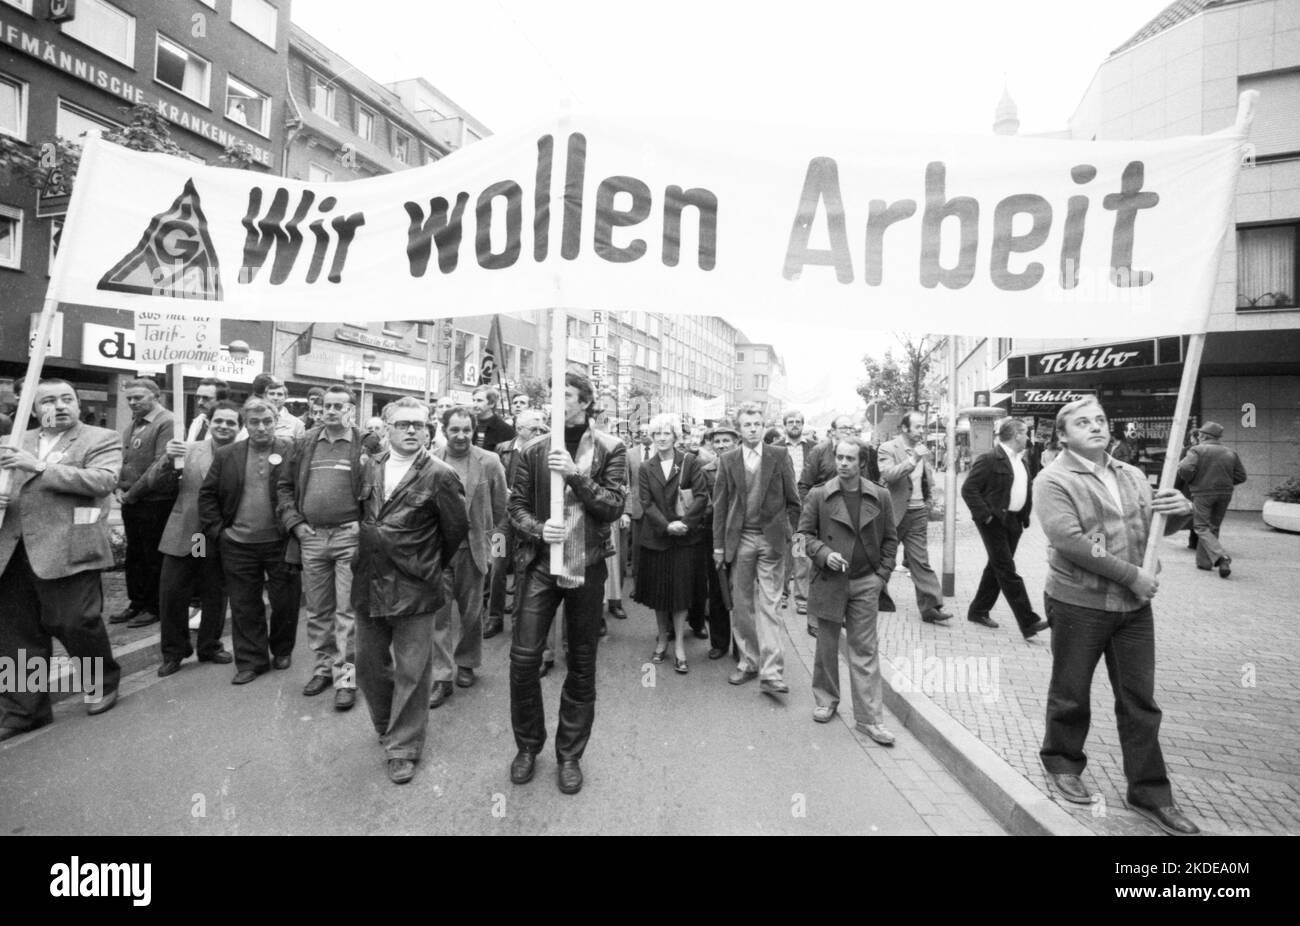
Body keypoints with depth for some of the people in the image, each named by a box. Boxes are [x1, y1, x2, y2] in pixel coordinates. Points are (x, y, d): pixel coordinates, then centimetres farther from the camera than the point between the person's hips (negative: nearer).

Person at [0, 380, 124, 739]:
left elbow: (102, 480, -17)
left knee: (75, 623, 0)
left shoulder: (101, 439, -1)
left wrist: (40, 467, -19)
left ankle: (102, 683, 26)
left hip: (67, 551, -6)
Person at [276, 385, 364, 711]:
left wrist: (363, 525, -14)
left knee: (346, 610, 0)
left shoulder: (364, 445, -4)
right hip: (310, 537, 4)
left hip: (349, 537, -4)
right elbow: (284, 486, 14)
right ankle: (323, 666, 31)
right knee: (317, 609, 15)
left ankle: (346, 676, 10)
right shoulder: (304, 444, 10)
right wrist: (294, 523, 3)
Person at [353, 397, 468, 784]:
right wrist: (369, 550, 13)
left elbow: (457, 529, -4)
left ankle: (403, 748, 22)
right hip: (368, 586, 5)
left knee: (411, 672, 4)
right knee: (369, 664, 18)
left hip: (413, 589, -5)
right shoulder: (369, 468, 5)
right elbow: (360, 516, 18)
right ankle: (386, 730, 41)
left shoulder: (439, 475, -10)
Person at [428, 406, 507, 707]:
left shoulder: (489, 461, -4)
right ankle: (441, 678, 13)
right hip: (436, 547, 0)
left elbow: (500, 506, 4)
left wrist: (497, 535, 4)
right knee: (438, 612, 1)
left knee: (471, 612, 13)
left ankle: (466, 663, 35)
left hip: (472, 547, 0)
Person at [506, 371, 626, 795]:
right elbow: (516, 505, 5)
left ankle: (570, 754, 28)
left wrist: (575, 474, -21)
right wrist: (538, 529, -15)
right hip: (540, 564, 1)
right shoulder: (536, 450, 3)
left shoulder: (610, 449, -2)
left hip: (586, 567, -1)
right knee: (523, 657, 2)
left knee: (582, 664, 9)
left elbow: (613, 507, -10)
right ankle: (528, 745, 27)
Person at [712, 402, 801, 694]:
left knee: (767, 604, -4)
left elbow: (793, 500, 6)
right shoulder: (727, 460, 5)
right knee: (741, 604, 8)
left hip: (771, 538, -2)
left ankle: (771, 673, 0)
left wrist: (787, 533, 1)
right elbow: (720, 504, 6)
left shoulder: (780, 456, 2)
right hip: (739, 539, 2)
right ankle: (748, 662, 22)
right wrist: (719, 544, 4)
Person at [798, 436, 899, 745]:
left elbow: (890, 538, 9)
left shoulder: (879, 496, 2)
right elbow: (804, 534, 0)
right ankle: (826, 701, 31)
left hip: (865, 584, 1)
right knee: (827, 646, 12)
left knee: (865, 650, 3)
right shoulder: (818, 495, -4)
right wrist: (824, 554, -16)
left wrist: (882, 573, 1)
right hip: (828, 582, 0)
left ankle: (869, 717, 12)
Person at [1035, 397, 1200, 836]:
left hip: (1134, 604, 5)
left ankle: (1149, 793, 25)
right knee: (1071, 694, 11)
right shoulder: (1054, 481, -11)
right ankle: (1062, 763, 32)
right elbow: (1071, 542, -20)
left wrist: (1180, 510, -5)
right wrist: (1132, 575, -18)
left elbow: (1156, 525, 17)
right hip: (1078, 603, -5)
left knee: (1140, 700, 12)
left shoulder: (1132, 475, 10)